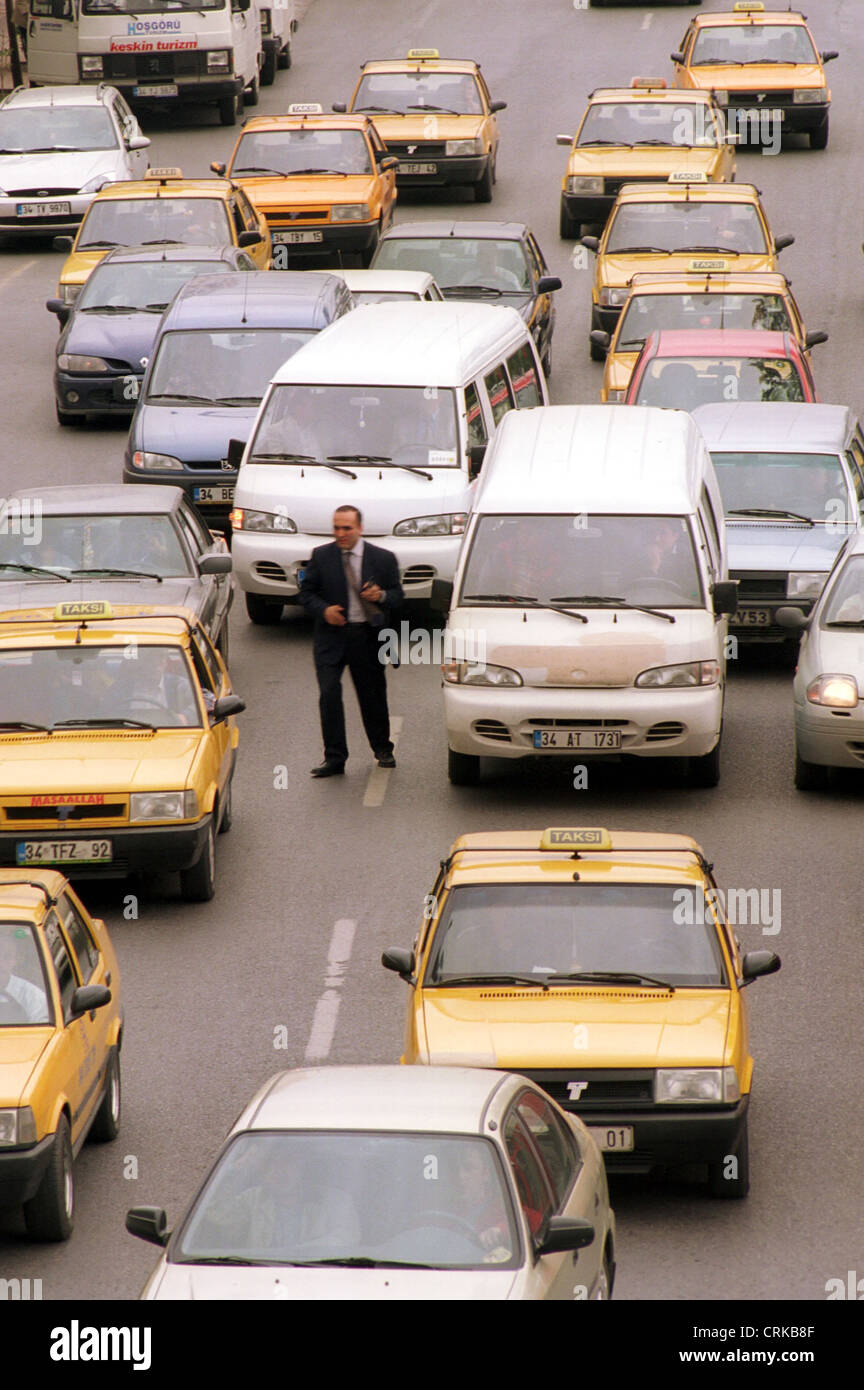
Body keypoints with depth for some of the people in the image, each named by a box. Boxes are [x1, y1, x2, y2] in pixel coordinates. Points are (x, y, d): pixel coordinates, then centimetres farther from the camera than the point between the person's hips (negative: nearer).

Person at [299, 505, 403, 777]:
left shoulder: (383, 558, 2)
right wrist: (323, 610, -14)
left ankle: (383, 749, 34)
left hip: (367, 637, 0)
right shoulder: (321, 556, 2)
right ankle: (334, 759, -7)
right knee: (329, 694, -12)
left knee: (373, 696, 11)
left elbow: (397, 594, 7)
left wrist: (382, 596, -16)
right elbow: (306, 592, 5)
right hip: (331, 635, 0)